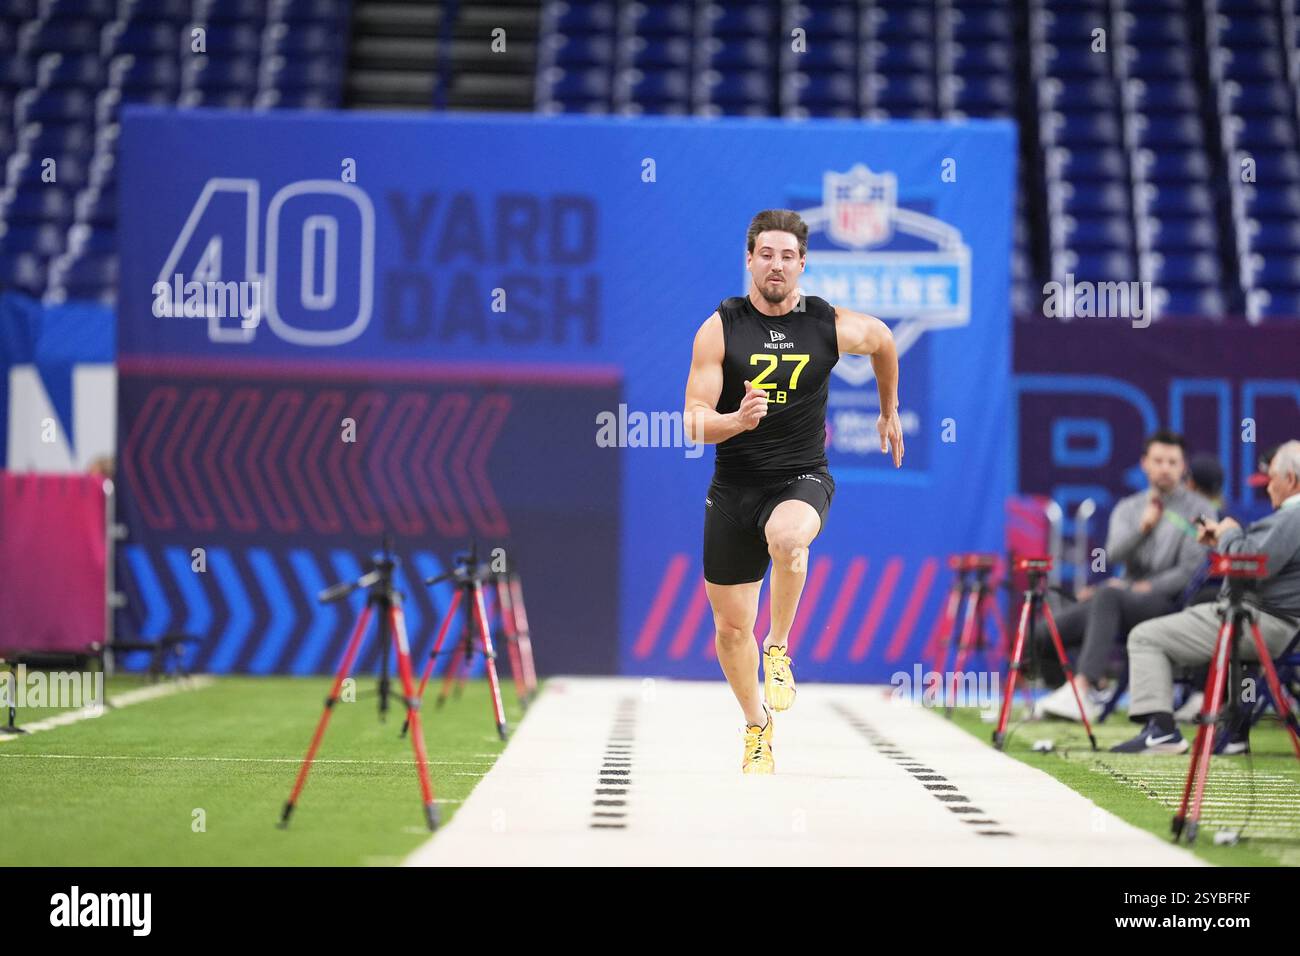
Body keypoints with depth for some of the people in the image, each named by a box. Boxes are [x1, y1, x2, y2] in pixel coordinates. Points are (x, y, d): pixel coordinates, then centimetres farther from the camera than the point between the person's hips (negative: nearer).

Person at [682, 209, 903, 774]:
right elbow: (695, 423, -9)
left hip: (801, 479, -1)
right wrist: (736, 420, -29)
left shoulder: (833, 326, -5)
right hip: (734, 486, 2)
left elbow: (884, 341, 19)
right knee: (730, 627, 7)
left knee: (787, 537, -38)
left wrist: (889, 413, 29)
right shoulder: (719, 329, -7)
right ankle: (757, 726, 34)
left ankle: (778, 649, -14)